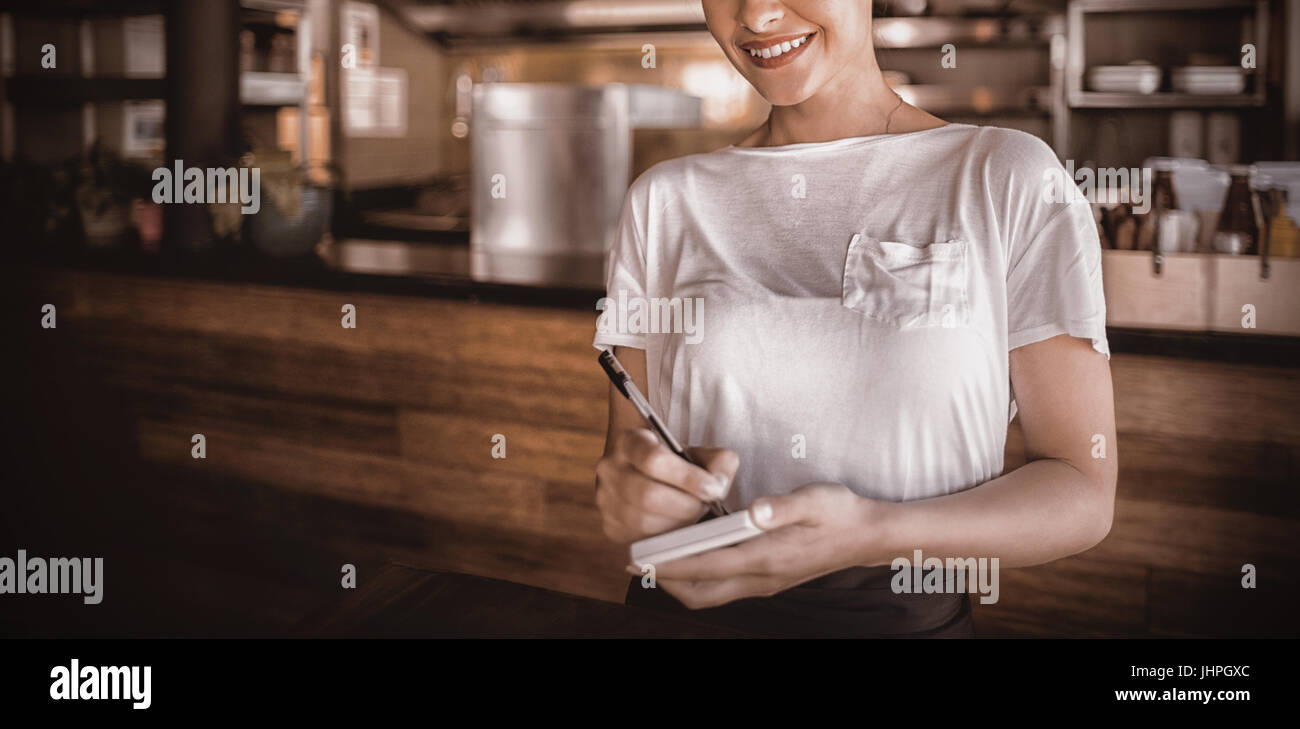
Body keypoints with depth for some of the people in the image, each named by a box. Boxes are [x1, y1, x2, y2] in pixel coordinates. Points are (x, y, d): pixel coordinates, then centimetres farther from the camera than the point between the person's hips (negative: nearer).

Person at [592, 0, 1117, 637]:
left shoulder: (1009, 179, -3)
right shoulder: (664, 200, 6)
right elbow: (624, 452, 9)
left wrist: (873, 534, -20)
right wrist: (625, 493, -13)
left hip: (905, 617, -3)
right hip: (683, 612, 3)